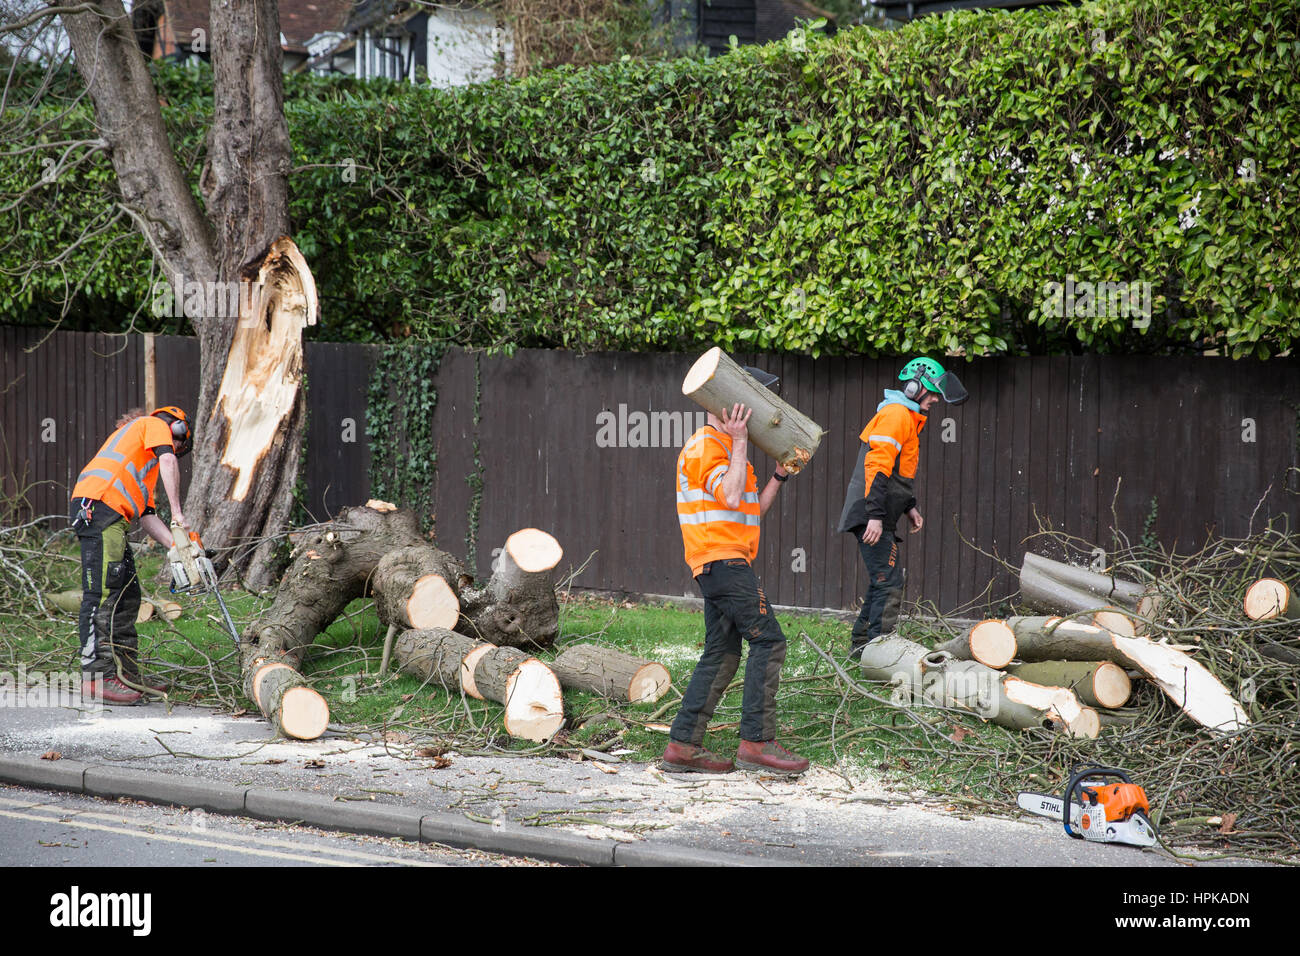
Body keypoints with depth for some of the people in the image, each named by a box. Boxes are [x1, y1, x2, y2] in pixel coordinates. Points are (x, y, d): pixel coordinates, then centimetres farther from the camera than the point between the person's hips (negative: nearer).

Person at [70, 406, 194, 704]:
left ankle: (125, 672, 15)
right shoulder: (155, 425, 14)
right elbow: (168, 461, -6)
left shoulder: (144, 468, 36)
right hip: (98, 504, -10)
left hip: (113, 517, 10)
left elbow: (147, 517, 27)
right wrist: (177, 512, -3)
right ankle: (96, 676, -18)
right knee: (102, 593, -13)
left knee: (127, 595, 12)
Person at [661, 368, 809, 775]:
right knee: (768, 641, -13)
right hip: (722, 559, -11)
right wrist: (739, 442, -16)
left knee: (722, 654, 8)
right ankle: (756, 742, -16)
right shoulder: (705, 446, -9)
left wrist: (780, 474, 14)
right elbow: (731, 497, -23)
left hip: (725, 564, 11)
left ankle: (683, 745, 6)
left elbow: (754, 508, 24)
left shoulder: (724, 448, 24)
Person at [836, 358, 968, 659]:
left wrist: (909, 507, 20)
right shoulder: (896, 414, -11)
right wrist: (875, 516, -26)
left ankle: (860, 646, 20)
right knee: (889, 583, -14)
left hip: (880, 519, 11)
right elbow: (877, 466, -21)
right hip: (871, 516, -11)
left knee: (883, 582, 14)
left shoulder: (907, 419, 22)